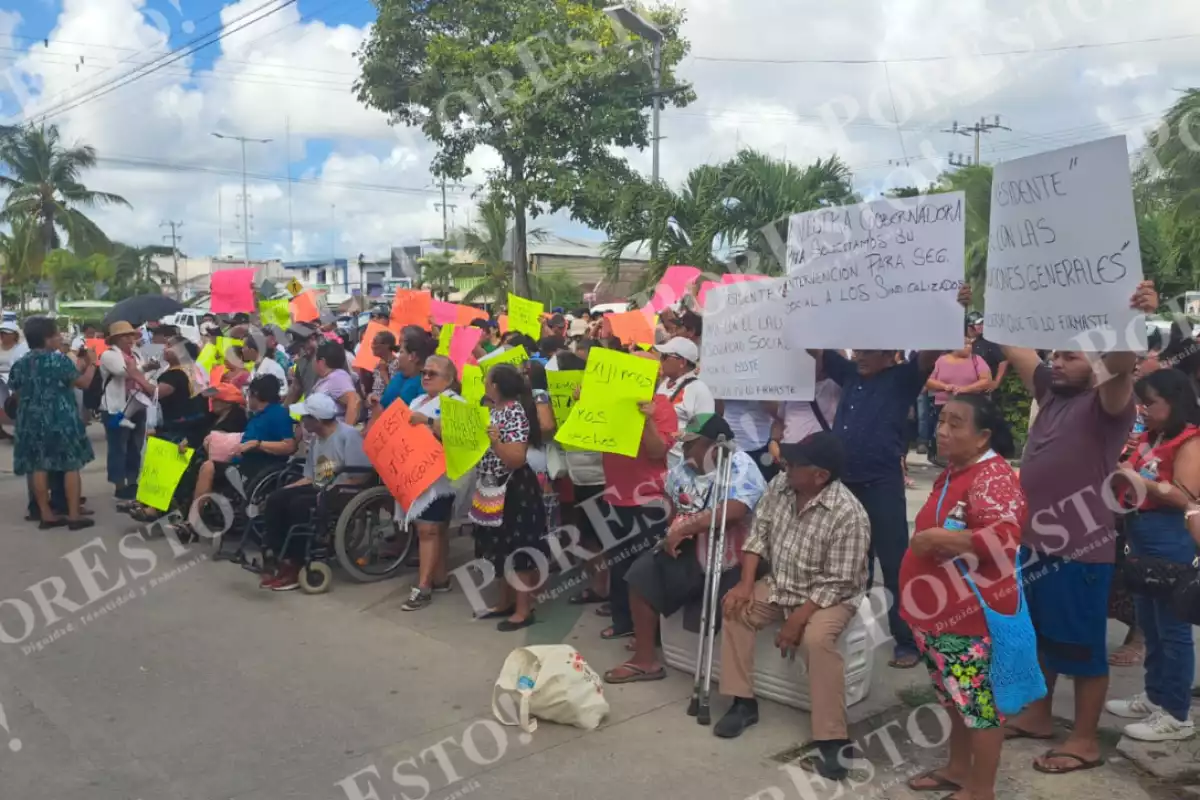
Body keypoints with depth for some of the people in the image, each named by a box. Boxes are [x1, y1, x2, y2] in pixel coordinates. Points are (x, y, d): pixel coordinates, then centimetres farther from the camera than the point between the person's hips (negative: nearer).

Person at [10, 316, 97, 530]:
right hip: (61, 421, -5)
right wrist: (91, 363, 8)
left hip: (32, 422, 6)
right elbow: (83, 382, -6)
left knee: (39, 467, 9)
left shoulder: (20, 364, 5)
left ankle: (46, 515, 14)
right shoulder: (59, 360, -12)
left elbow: (17, 394, 10)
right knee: (71, 466, 2)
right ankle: (74, 515, 3)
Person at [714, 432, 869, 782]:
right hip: (779, 585, 7)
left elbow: (837, 583, -24)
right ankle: (743, 702, -2)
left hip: (829, 595, -6)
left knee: (816, 639, -33)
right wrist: (746, 584, -11)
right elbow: (758, 534, 1)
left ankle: (831, 740, -22)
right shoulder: (779, 485, -7)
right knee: (734, 608, -14)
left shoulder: (848, 515, -27)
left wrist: (796, 621, -26)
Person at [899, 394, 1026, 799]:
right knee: (957, 695, 22)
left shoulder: (992, 477, -19)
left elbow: (1004, 537, -33)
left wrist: (936, 538, -28)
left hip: (972, 615, -10)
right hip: (943, 612, 10)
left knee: (979, 699, 3)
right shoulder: (953, 472, 12)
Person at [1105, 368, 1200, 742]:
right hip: (1140, 537, 9)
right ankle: (1154, 697, 29)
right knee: (1150, 624, 17)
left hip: (1169, 540, -9)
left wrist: (1139, 478, -22)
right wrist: (1120, 472, 3)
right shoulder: (1149, 438, 13)